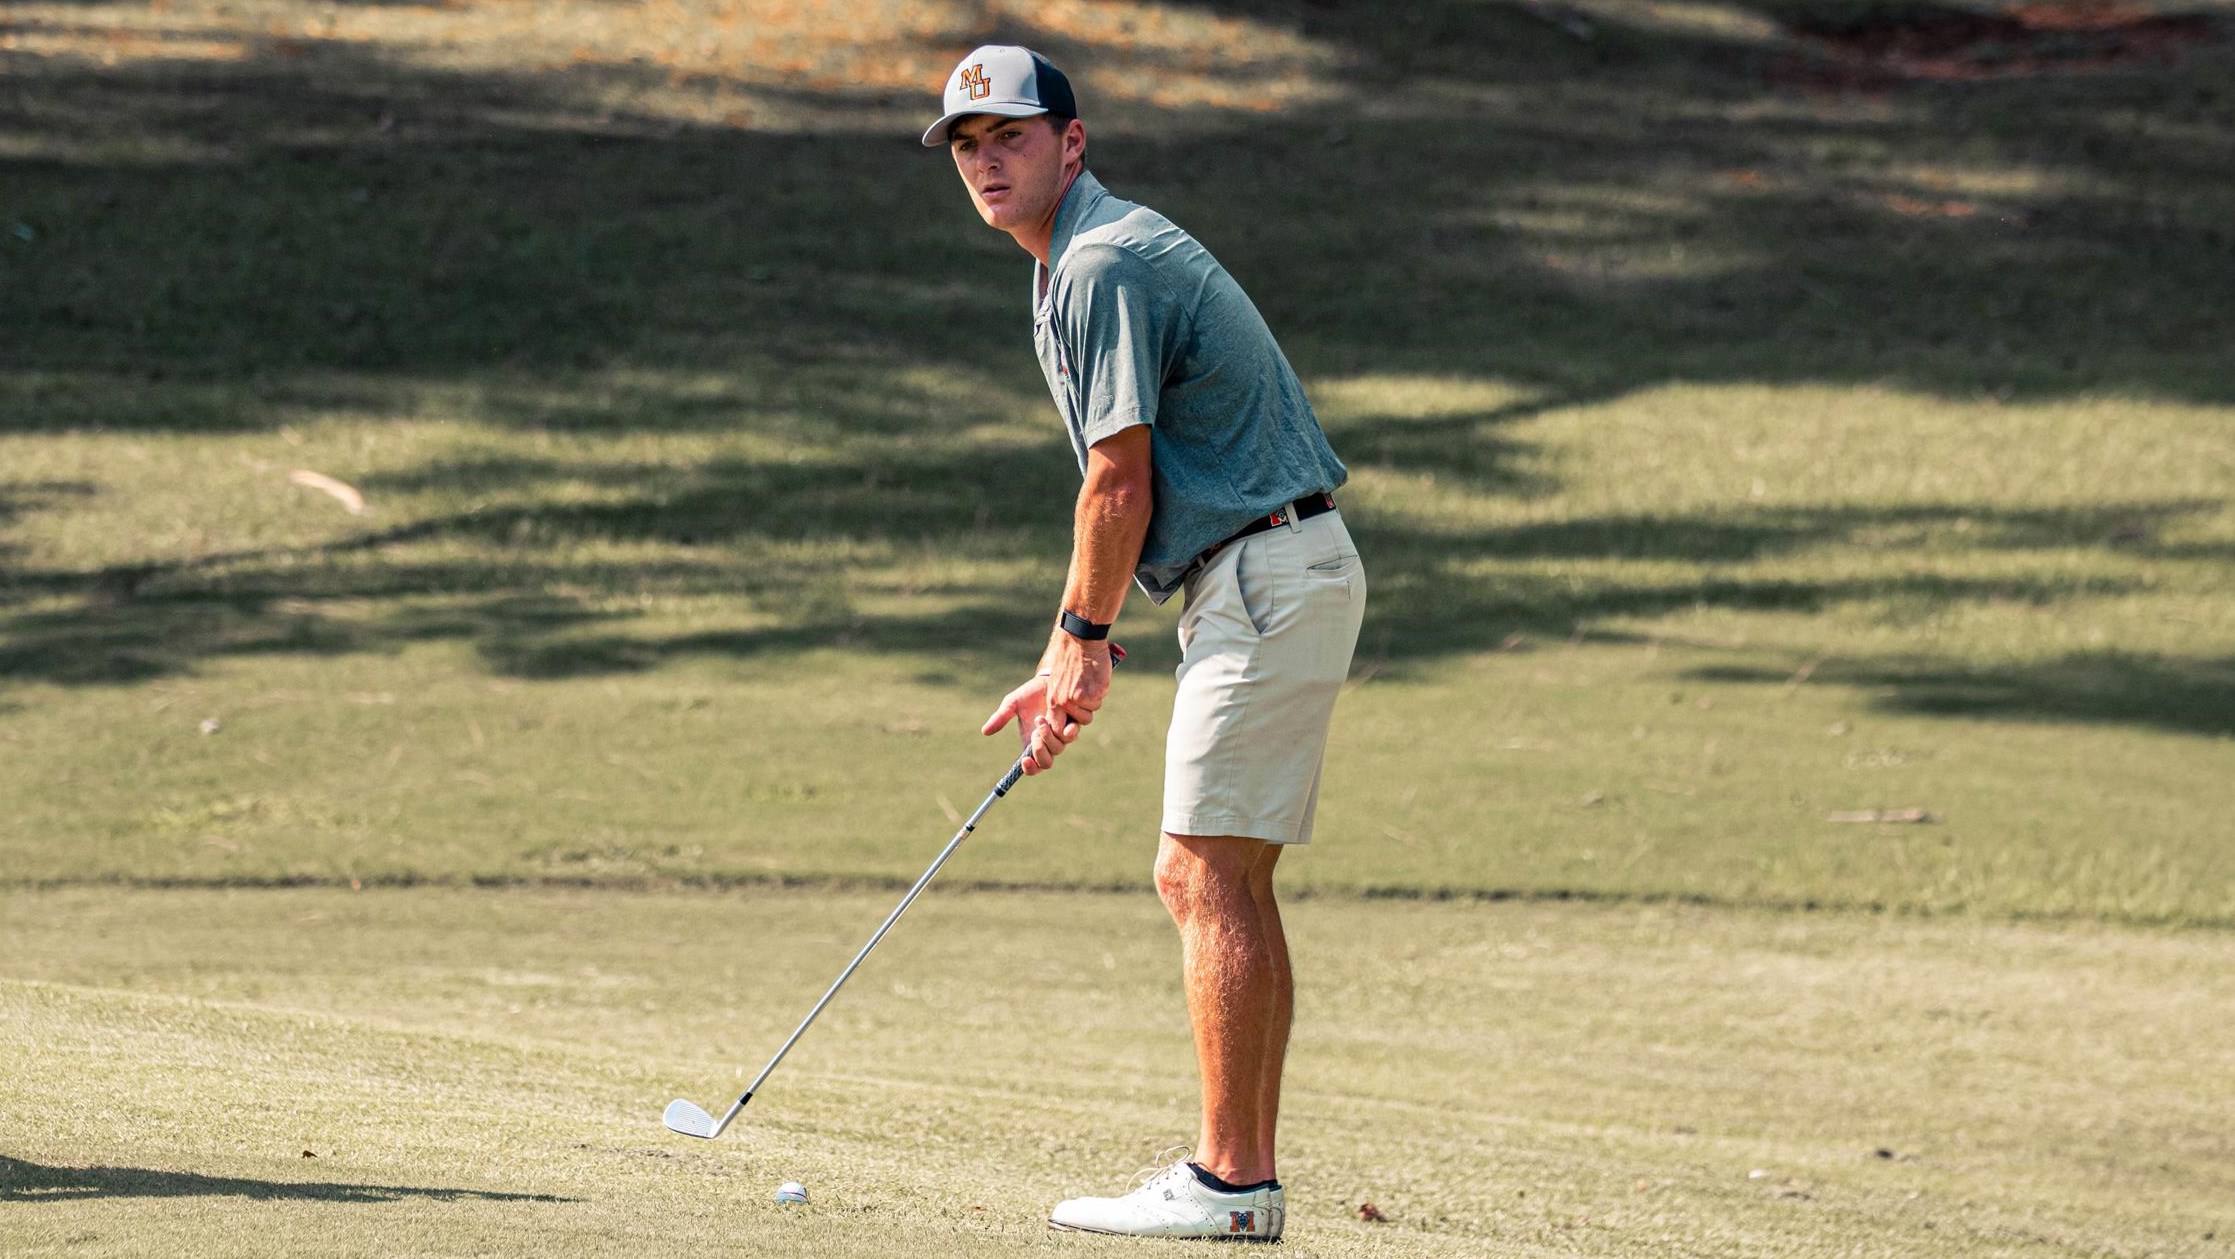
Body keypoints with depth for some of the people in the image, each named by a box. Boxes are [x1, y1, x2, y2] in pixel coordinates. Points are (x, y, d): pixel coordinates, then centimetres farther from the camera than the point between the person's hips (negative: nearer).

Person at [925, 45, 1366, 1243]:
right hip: (1279, 578, 10)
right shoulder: (1076, 267, 19)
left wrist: (1084, 637, -3)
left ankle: (1227, 1181, -11)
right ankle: (1244, 1176, 10)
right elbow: (1122, 486, 22)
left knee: (1212, 878, -11)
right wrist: (1066, 661, 20)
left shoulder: (1104, 264, -14)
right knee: (1212, 878, 10)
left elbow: (1121, 482, -15)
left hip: (1267, 580, -10)